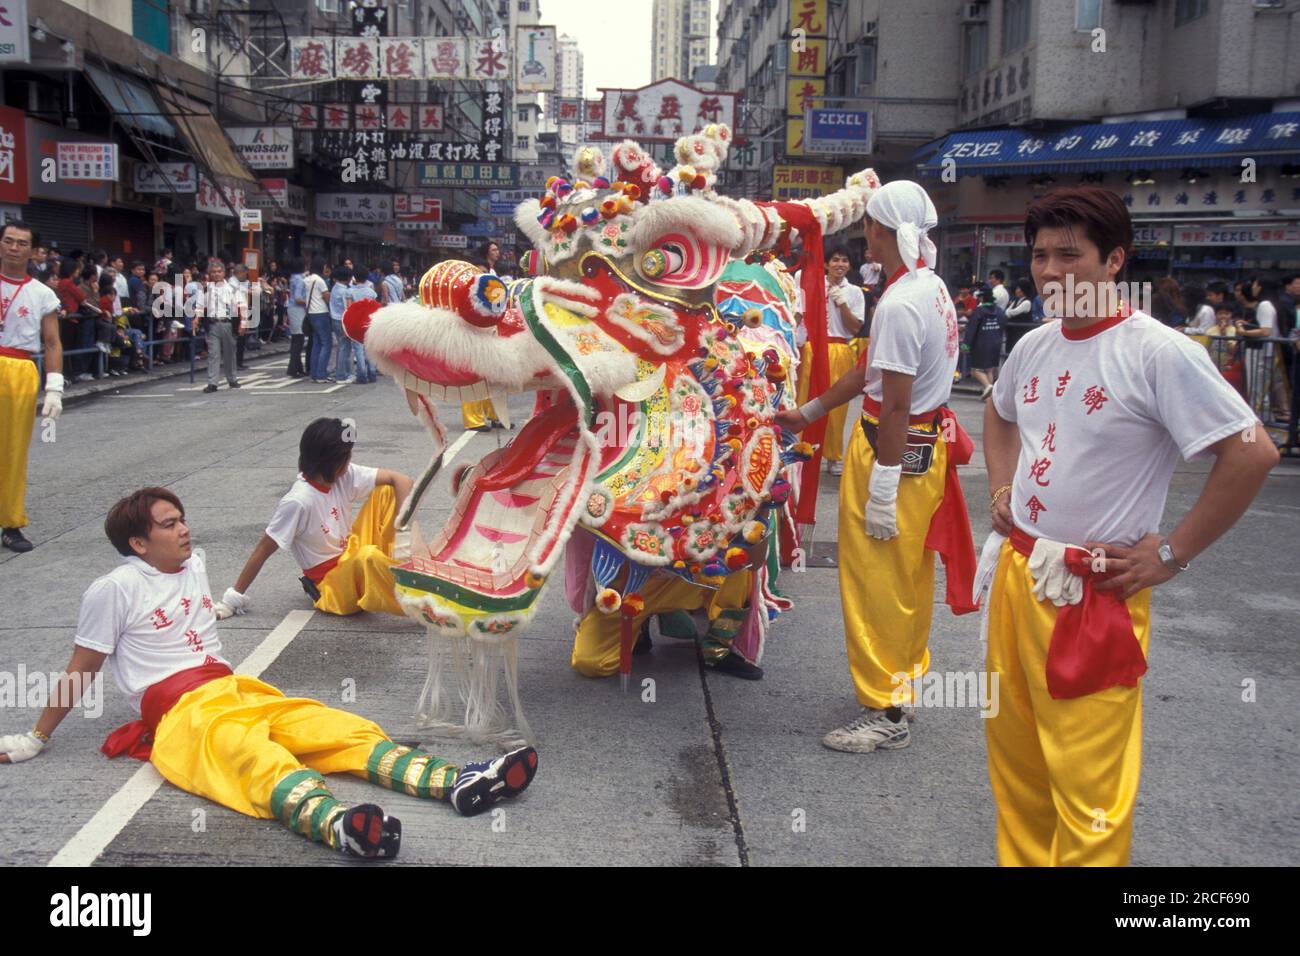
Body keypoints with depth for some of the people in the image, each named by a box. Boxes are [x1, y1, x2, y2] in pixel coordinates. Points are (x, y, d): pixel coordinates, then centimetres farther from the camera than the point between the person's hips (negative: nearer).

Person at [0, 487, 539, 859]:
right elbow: (81, 671, 5)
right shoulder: (114, 590, -2)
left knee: (345, 730, -17)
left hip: (238, 692, 7)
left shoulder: (195, 563, 19)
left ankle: (456, 782, -36)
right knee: (256, 757, -39)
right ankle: (335, 824, -71)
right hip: (181, 713, -7)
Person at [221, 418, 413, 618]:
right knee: (368, 556, -40)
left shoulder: (345, 475, -8)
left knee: (386, 491, -8)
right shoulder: (298, 501, -25)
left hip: (353, 553, 7)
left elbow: (400, 480, -9)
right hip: (332, 583, -7)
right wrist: (235, 597, -15)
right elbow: (264, 549, -19)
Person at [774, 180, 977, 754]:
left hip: (895, 450, -10)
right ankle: (907, 674, 37)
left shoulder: (900, 305, -22)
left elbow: (895, 405, -24)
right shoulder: (933, 288, 10)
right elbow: (872, 367, 15)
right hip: (929, 444, 10)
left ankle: (886, 713, 8)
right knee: (908, 575, 21)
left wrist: (882, 491, -22)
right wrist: (810, 411, 20)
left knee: (877, 584, -1)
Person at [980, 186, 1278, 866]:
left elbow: (1253, 453, -16)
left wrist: (1171, 554, -13)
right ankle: (1022, 857, 36)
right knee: (1013, 753, 18)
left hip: (1094, 594, -7)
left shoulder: (1158, 352, -15)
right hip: (1016, 574, 7)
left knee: (1087, 783, -1)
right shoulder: (1034, 345, 7)